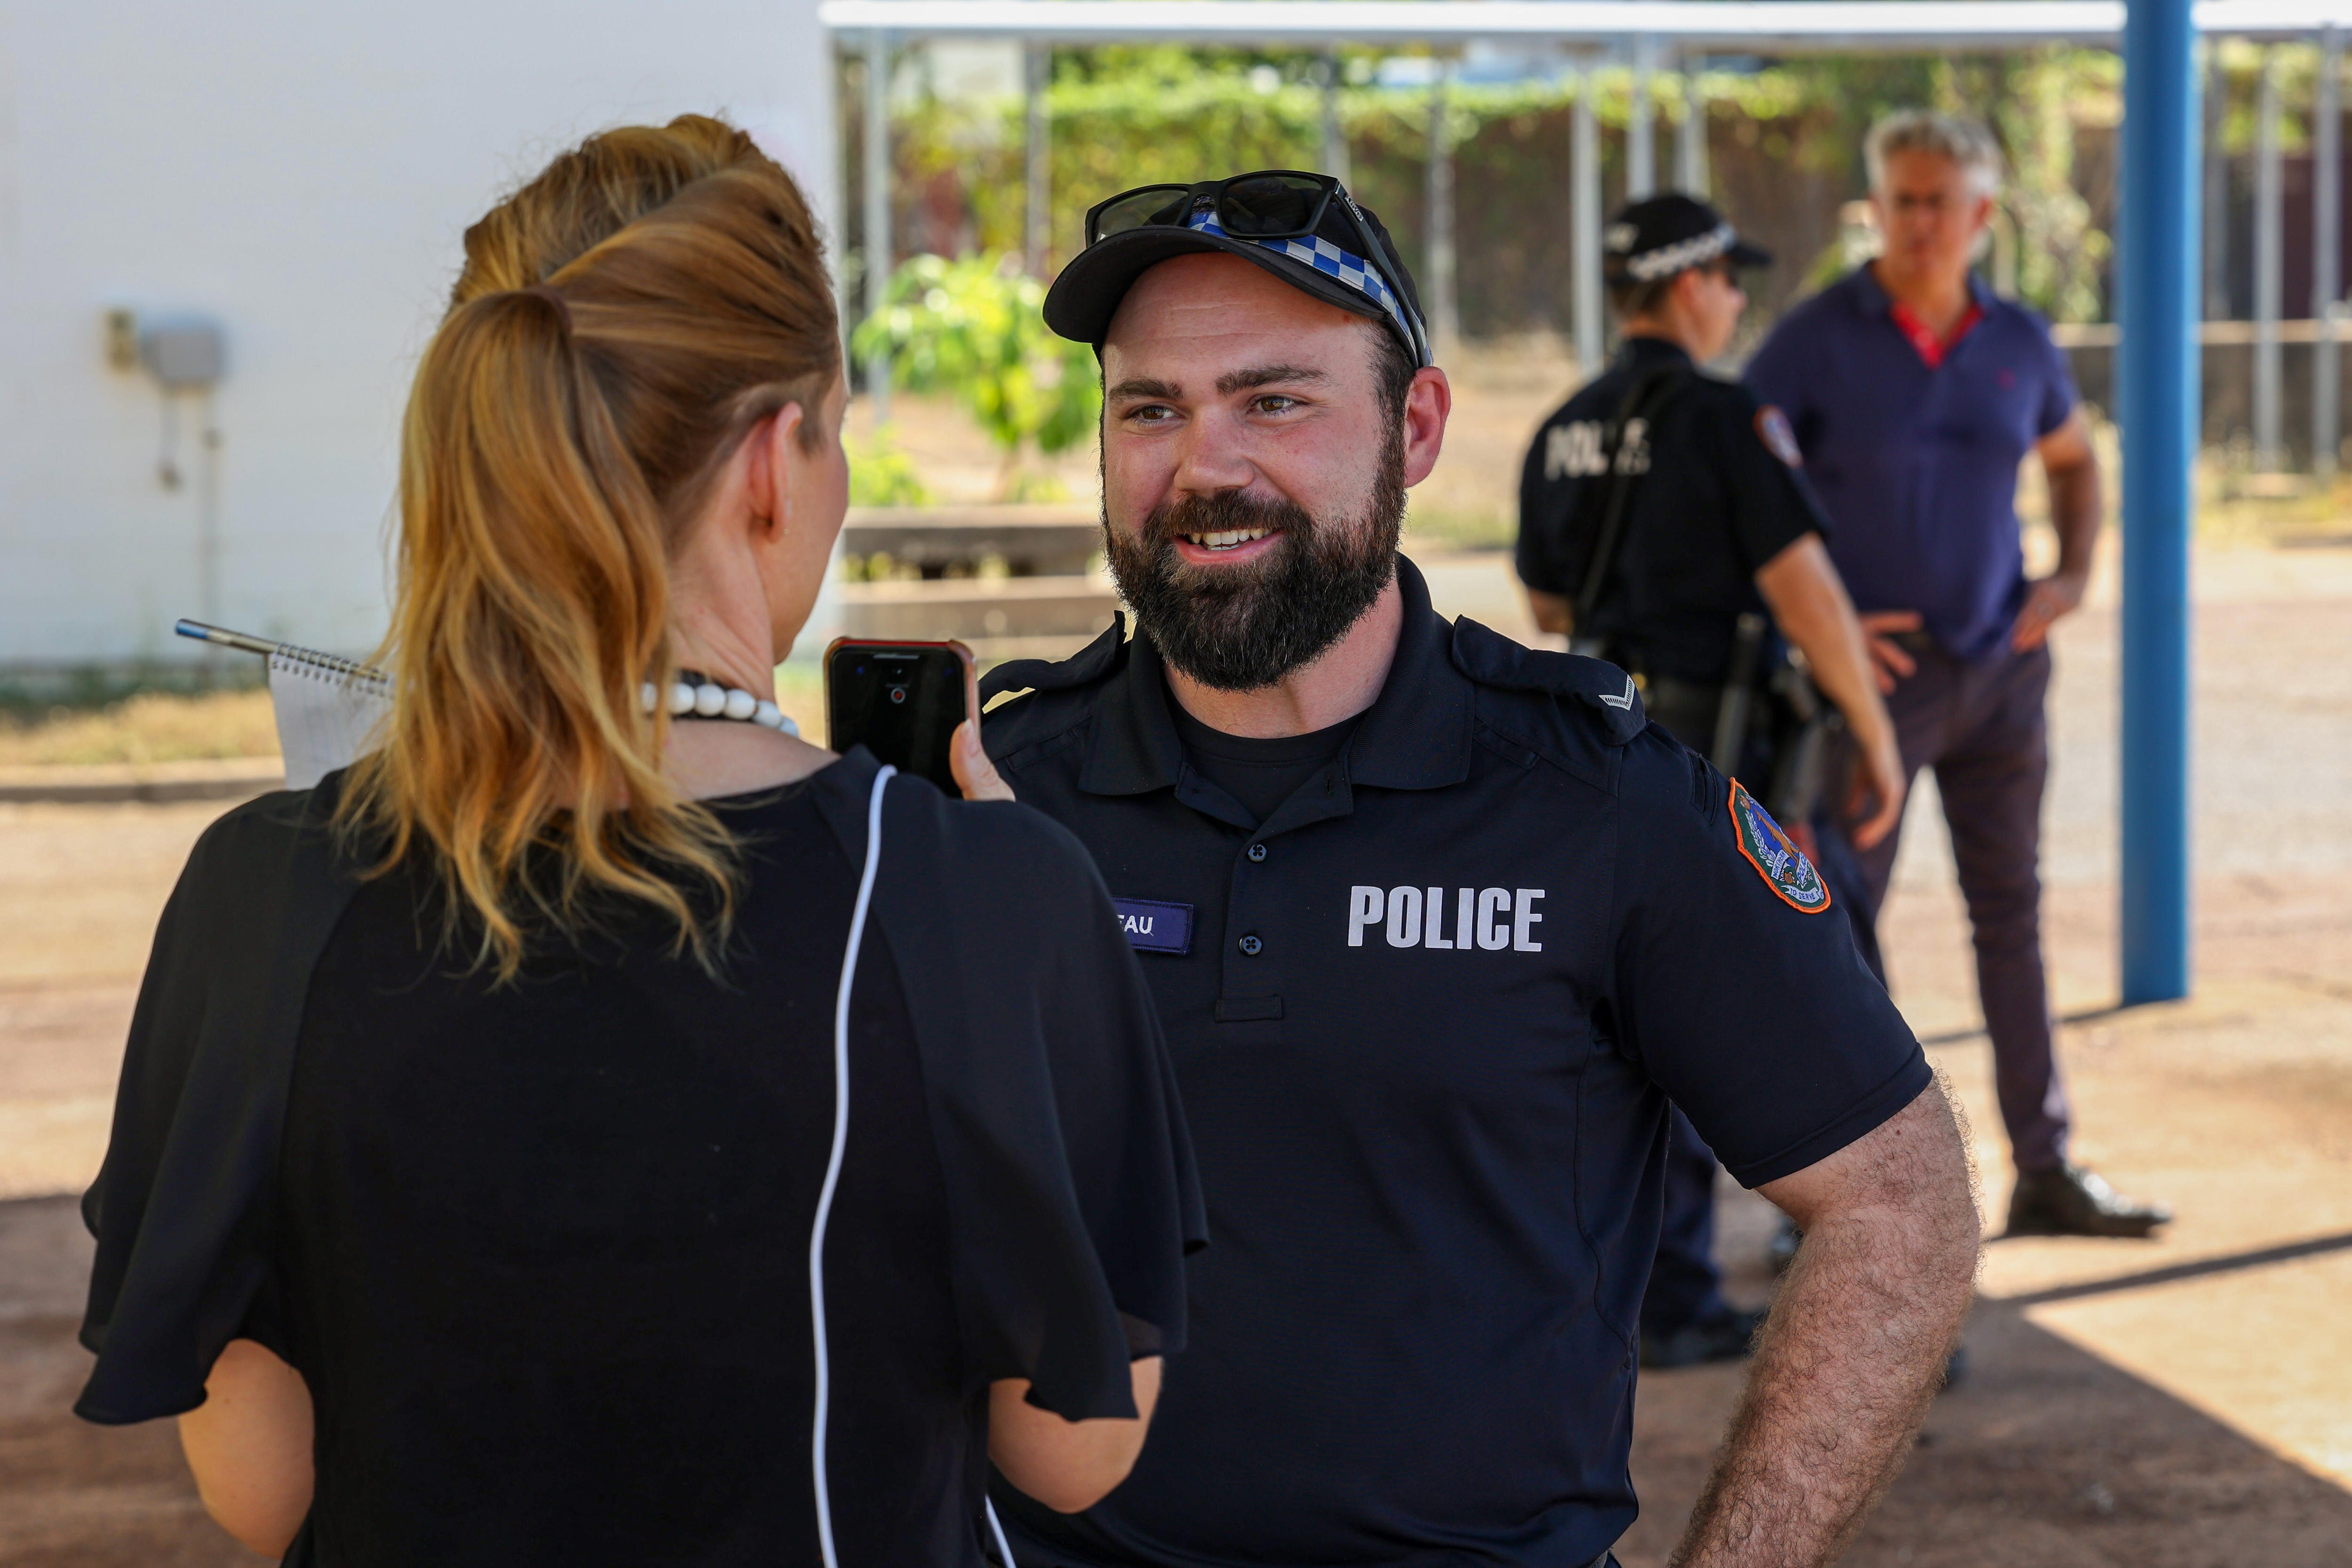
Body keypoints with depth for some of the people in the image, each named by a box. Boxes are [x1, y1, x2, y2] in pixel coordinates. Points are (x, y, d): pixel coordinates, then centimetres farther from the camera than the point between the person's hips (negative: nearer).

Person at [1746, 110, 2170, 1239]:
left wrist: (2074, 574, 4)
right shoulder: (1815, 340, -11)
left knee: (2013, 913, 10)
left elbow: (2072, 459, 22)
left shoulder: (2018, 342, 2)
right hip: (1874, 669, -5)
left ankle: (2046, 1174, 19)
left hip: (2000, 662, 5)